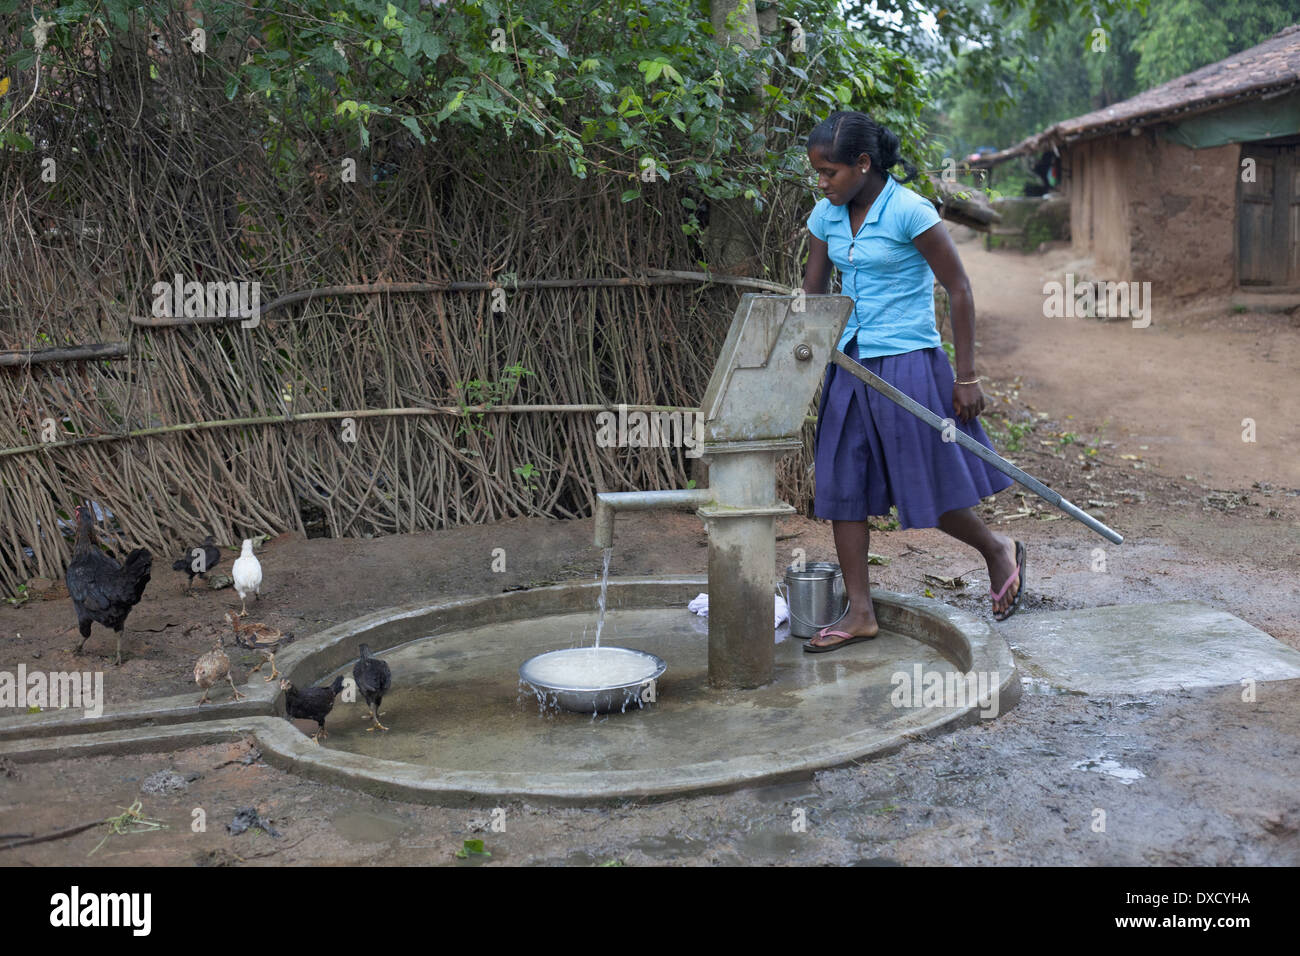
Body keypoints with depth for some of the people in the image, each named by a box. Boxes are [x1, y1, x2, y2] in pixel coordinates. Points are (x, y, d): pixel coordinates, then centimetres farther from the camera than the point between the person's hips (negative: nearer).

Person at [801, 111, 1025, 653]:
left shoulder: (910, 212, -14)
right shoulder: (826, 216, 5)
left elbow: (959, 291, -11)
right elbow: (813, 293, 13)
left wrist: (966, 376, -12)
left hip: (907, 364, -6)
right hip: (850, 366, 7)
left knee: (929, 490, 1)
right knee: (841, 487, 4)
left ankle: (998, 552, 31)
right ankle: (860, 614, 13)